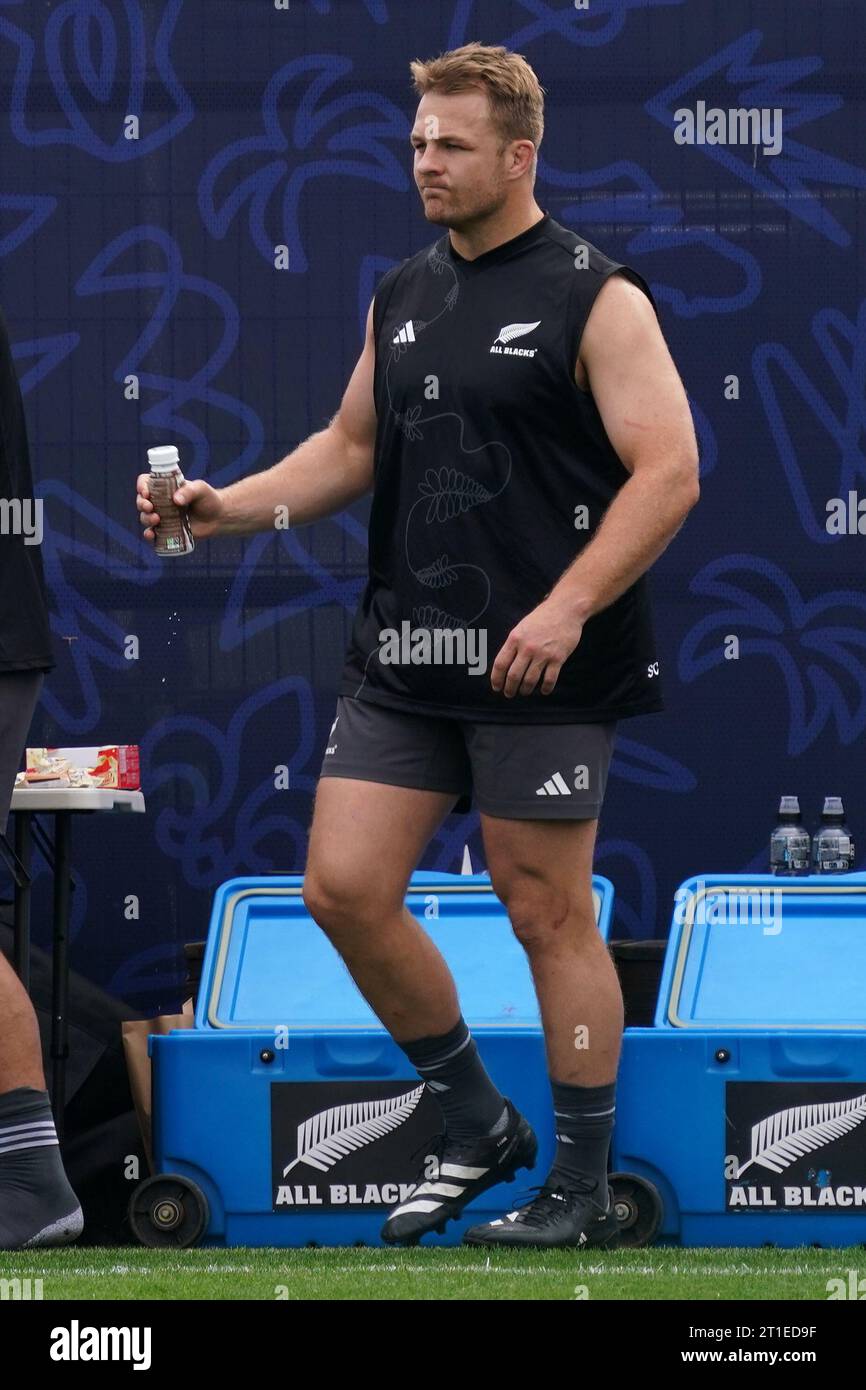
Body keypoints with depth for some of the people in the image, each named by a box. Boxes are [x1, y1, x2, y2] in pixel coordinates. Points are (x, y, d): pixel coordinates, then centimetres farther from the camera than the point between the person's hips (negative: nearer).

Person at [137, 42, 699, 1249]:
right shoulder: (402, 298, 13)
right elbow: (352, 448, 24)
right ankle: (479, 1127, 18)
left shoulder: (595, 298, -8)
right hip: (403, 655, 7)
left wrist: (565, 608, -22)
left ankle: (583, 1192, 10)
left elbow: (669, 471, -13)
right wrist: (230, 506, 8)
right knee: (344, 887, 1)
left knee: (547, 914, -1)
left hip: (540, 665, -7)